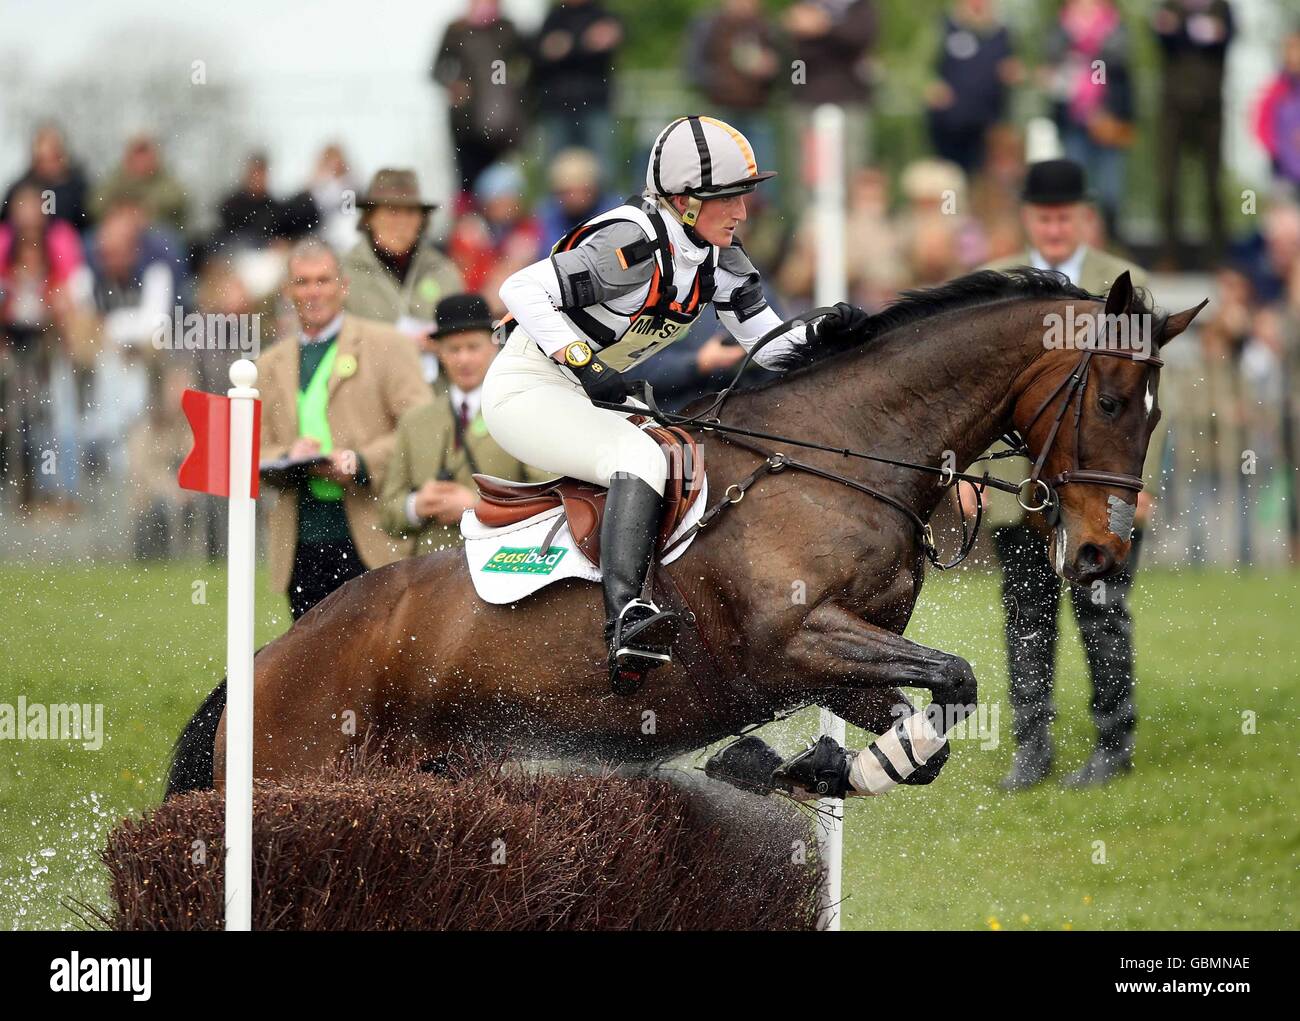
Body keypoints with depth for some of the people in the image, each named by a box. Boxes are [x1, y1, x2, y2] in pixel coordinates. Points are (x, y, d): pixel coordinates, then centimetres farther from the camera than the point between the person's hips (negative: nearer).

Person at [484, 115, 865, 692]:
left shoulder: (718, 257, 2)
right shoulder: (636, 246, -25)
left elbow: (770, 346, 4)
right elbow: (521, 290, -26)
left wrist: (822, 332, -16)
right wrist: (583, 364, -34)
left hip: (591, 398, 10)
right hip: (527, 391, -10)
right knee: (639, 456, -31)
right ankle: (624, 621, -47)